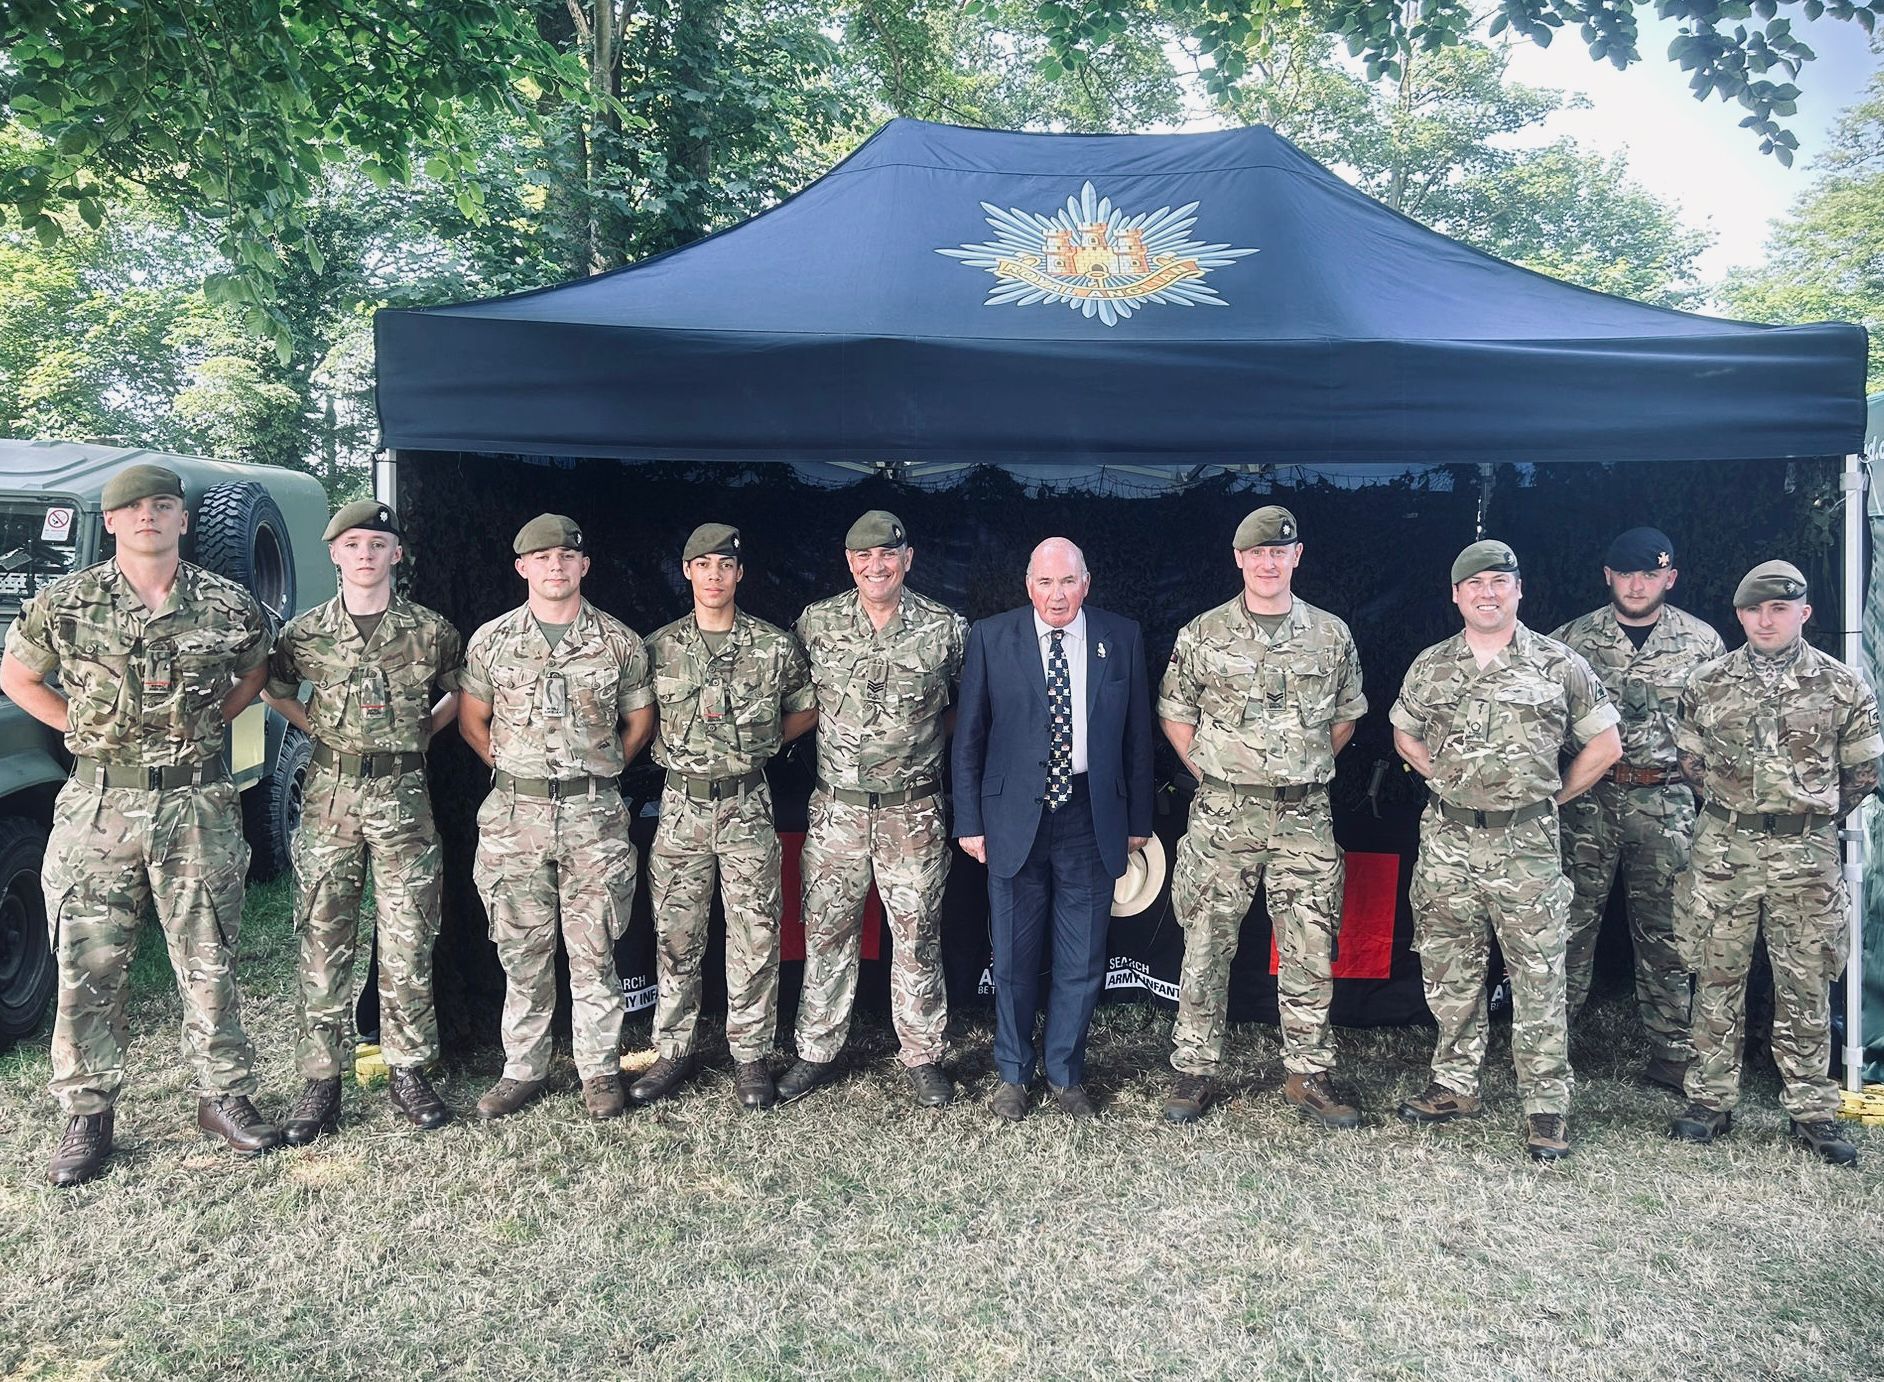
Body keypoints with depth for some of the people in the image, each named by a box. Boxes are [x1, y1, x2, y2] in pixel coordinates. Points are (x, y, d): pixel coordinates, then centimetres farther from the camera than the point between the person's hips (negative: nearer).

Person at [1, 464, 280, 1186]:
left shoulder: (228, 605, -1)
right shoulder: (65, 603, -1)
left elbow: (256, 669, 17)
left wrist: (204, 722, 5)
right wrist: (87, 729, 3)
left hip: (197, 805, 0)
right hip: (97, 805, 0)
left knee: (208, 963, 8)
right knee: (88, 970, 5)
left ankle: (223, 1096, 22)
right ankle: (87, 1115, 19)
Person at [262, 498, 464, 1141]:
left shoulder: (431, 630, 2)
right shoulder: (304, 633, 4)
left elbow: (462, 692, 17)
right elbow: (273, 691, 20)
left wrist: (421, 730, 6)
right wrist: (318, 728, 9)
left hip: (403, 797, 0)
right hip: (329, 794, 1)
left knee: (407, 942, 3)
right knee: (323, 943, 3)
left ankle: (408, 1071, 15)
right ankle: (320, 1081, 12)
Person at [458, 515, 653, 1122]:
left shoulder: (620, 642, 5)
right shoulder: (491, 641, 7)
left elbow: (639, 723, 14)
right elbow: (471, 722, 14)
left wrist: (598, 773, 8)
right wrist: (514, 774, 7)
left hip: (595, 817, -1)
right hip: (514, 815, 1)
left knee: (594, 953, 3)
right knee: (523, 953, 8)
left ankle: (600, 1071, 14)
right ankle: (523, 1069, 20)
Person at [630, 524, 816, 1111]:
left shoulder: (775, 646, 0)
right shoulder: (658, 648, 4)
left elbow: (806, 711, 13)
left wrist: (760, 743, 4)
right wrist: (674, 750, 4)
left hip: (747, 807, -1)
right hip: (680, 805, 1)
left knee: (754, 937, 2)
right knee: (676, 937, 8)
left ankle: (750, 1054, 15)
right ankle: (673, 1049, 21)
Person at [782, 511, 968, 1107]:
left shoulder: (945, 628, -3)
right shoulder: (817, 622, 0)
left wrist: (930, 730, 3)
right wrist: (835, 727, 9)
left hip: (913, 811, -1)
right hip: (836, 807, 2)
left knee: (917, 936, 6)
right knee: (826, 932, 9)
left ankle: (923, 1056, 21)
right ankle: (817, 1052, 24)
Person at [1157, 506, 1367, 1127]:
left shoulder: (1332, 635, 6)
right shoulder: (1201, 635, 1)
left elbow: (1346, 716, 17)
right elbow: (1174, 714, 9)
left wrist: (1305, 770, 10)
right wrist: (1209, 774, 3)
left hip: (1306, 817, 2)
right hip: (1223, 816, -1)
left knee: (1310, 953, 7)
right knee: (1207, 948, 4)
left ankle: (1308, 1075, 21)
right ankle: (1194, 1071, 16)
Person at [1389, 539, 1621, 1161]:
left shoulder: (1559, 665, 1)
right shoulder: (1430, 667, 8)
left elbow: (1605, 744, 6)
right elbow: (1404, 734, 22)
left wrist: (1552, 795, 4)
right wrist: (1448, 779, 12)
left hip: (1526, 843, -3)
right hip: (1446, 839, 3)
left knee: (1538, 979, -1)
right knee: (1449, 971, 11)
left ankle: (1547, 1105, 9)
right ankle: (1455, 1085, 26)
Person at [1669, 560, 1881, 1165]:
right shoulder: (1707, 684, 2)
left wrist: (1812, 816, 12)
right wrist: (1735, 810, 11)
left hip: (1806, 854, -1)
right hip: (1723, 848, 1)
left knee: (1806, 987, 6)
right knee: (1717, 979, 6)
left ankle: (1812, 1112, 17)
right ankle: (1710, 1100, 16)